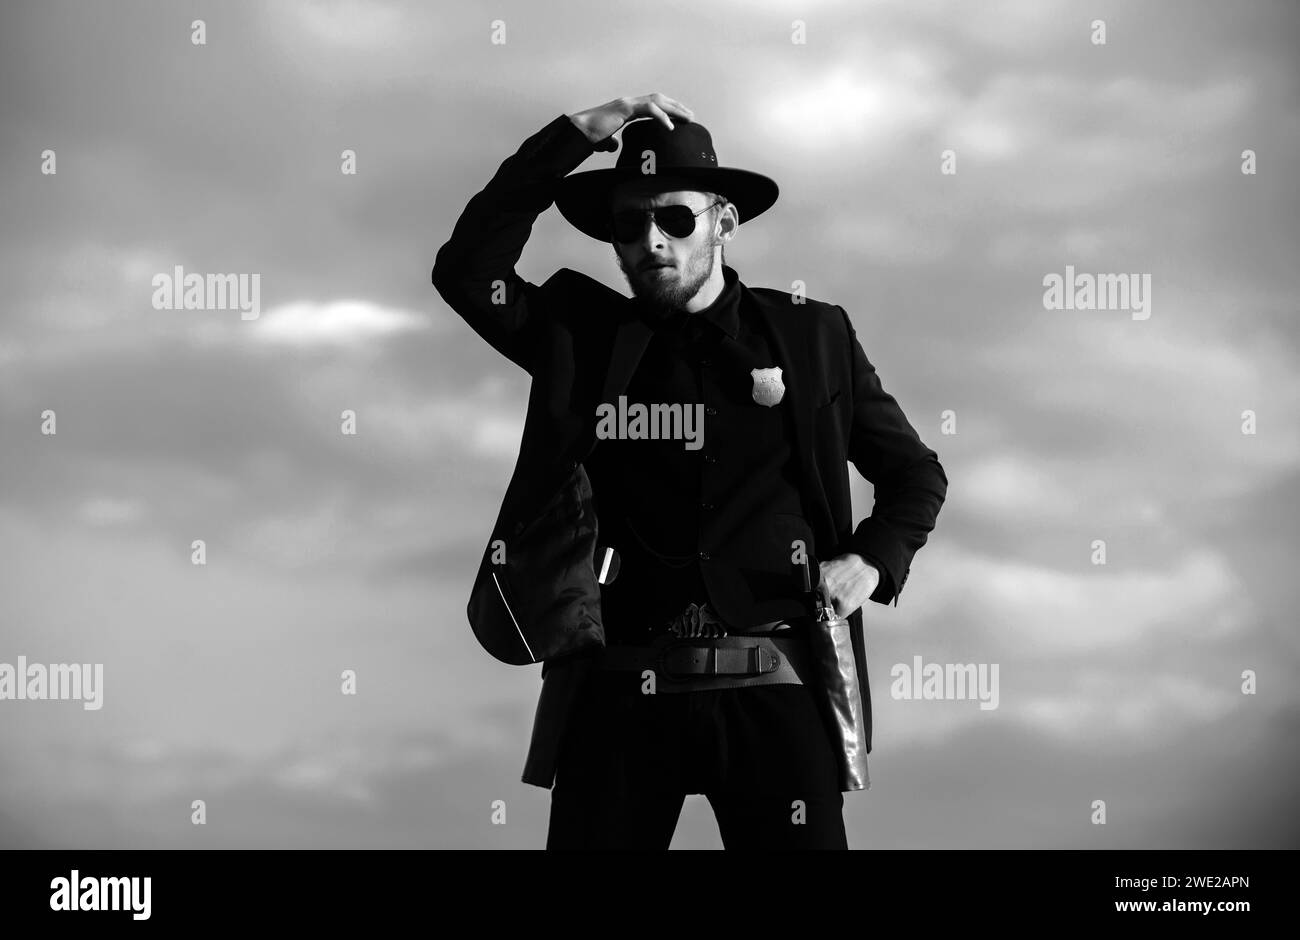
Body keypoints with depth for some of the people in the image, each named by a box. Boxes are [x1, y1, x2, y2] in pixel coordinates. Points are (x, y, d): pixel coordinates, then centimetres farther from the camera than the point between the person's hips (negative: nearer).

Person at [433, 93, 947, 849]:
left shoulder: (811, 336, 8)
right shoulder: (583, 337, 8)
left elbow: (916, 473, 18)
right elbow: (467, 270, -9)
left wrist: (875, 560, 0)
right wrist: (577, 135, -10)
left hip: (772, 688, 0)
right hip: (619, 691, 0)